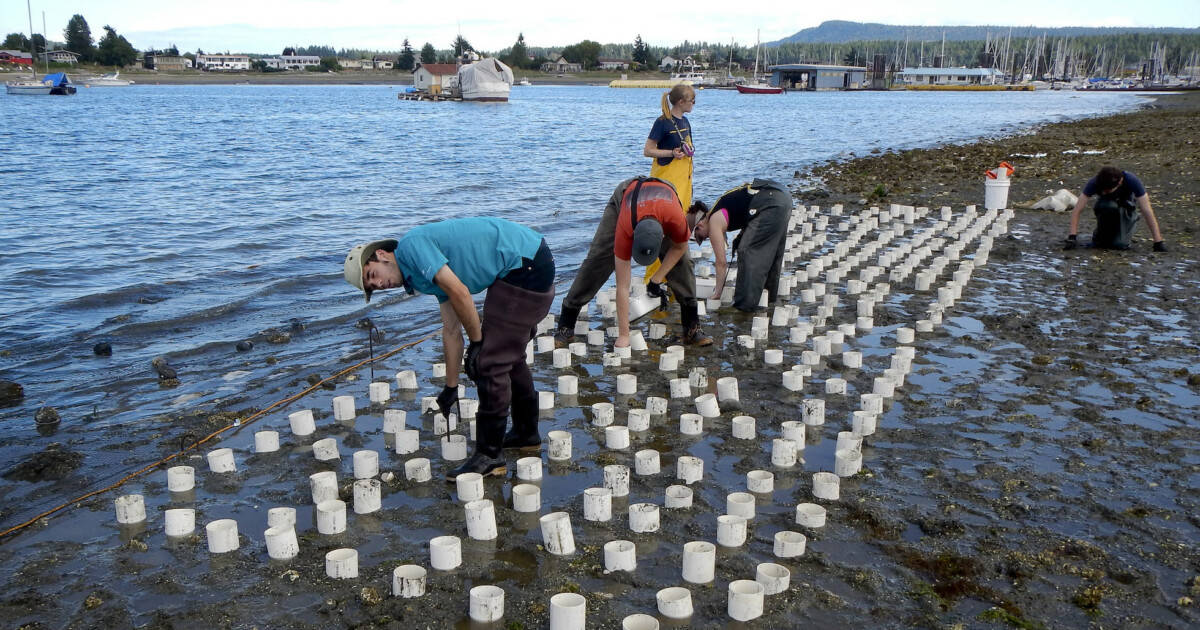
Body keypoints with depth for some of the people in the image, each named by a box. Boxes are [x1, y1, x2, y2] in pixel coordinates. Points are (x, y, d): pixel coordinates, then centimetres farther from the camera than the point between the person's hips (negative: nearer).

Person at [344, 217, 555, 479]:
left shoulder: (411, 245, -8)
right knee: (508, 356, 23)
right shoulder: (429, 271, 19)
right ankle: (526, 432, 38)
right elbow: (452, 331, 22)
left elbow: (459, 293, -17)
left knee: (491, 361, -6)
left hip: (525, 266, -10)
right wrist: (451, 387, 24)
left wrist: (477, 342, -5)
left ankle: (489, 456, 2)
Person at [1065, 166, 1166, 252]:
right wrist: (1072, 237, -40)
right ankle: (1101, 237, -10)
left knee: (1119, 244, -27)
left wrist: (1158, 242, -34)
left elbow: (1147, 211, -32)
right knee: (1108, 206, -37)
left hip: (1126, 209, -1)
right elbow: (1077, 209, -30)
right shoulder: (1094, 182, -31)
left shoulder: (1131, 181, -33)